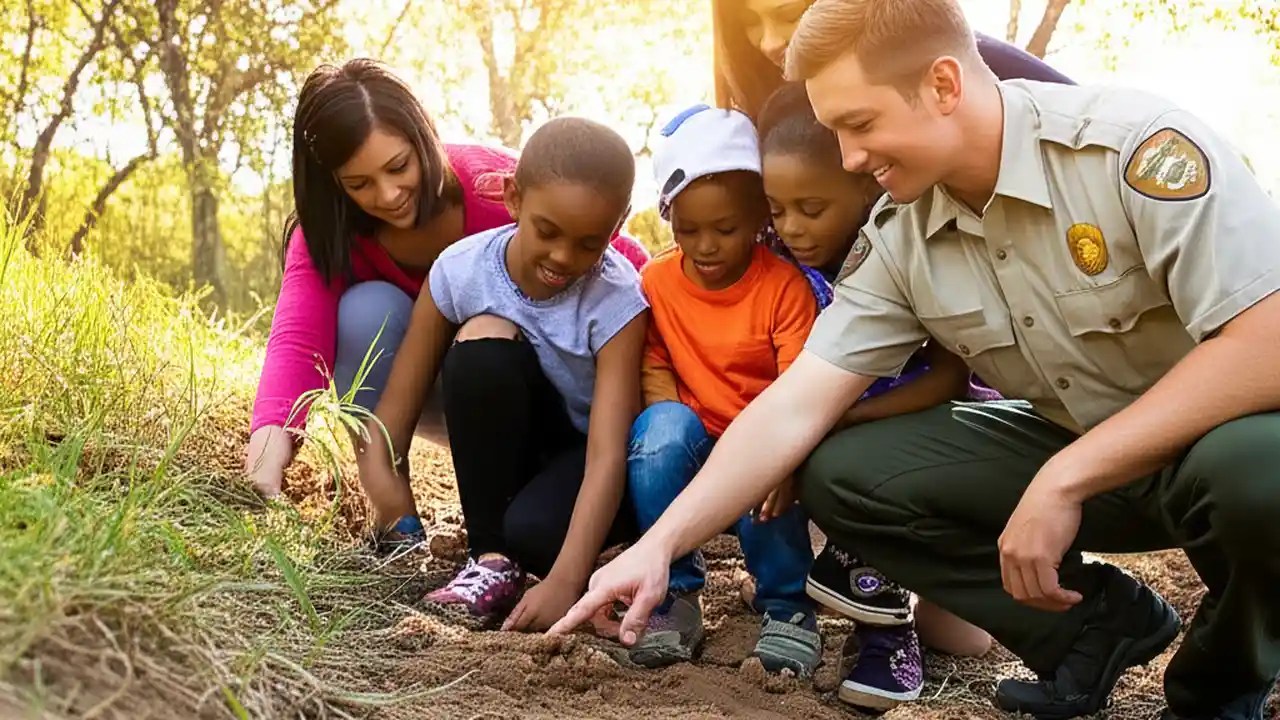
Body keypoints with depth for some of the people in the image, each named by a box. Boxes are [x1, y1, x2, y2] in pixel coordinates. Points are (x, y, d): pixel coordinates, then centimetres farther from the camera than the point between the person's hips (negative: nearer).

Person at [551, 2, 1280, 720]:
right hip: (1075, 450, 5)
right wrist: (660, 544, -17)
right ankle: (1095, 624, 5)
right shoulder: (899, 239, -8)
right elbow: (795, 409, -8)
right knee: (842, 475, -11)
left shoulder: (1137, 145, -26)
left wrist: (1063, 482, -31)